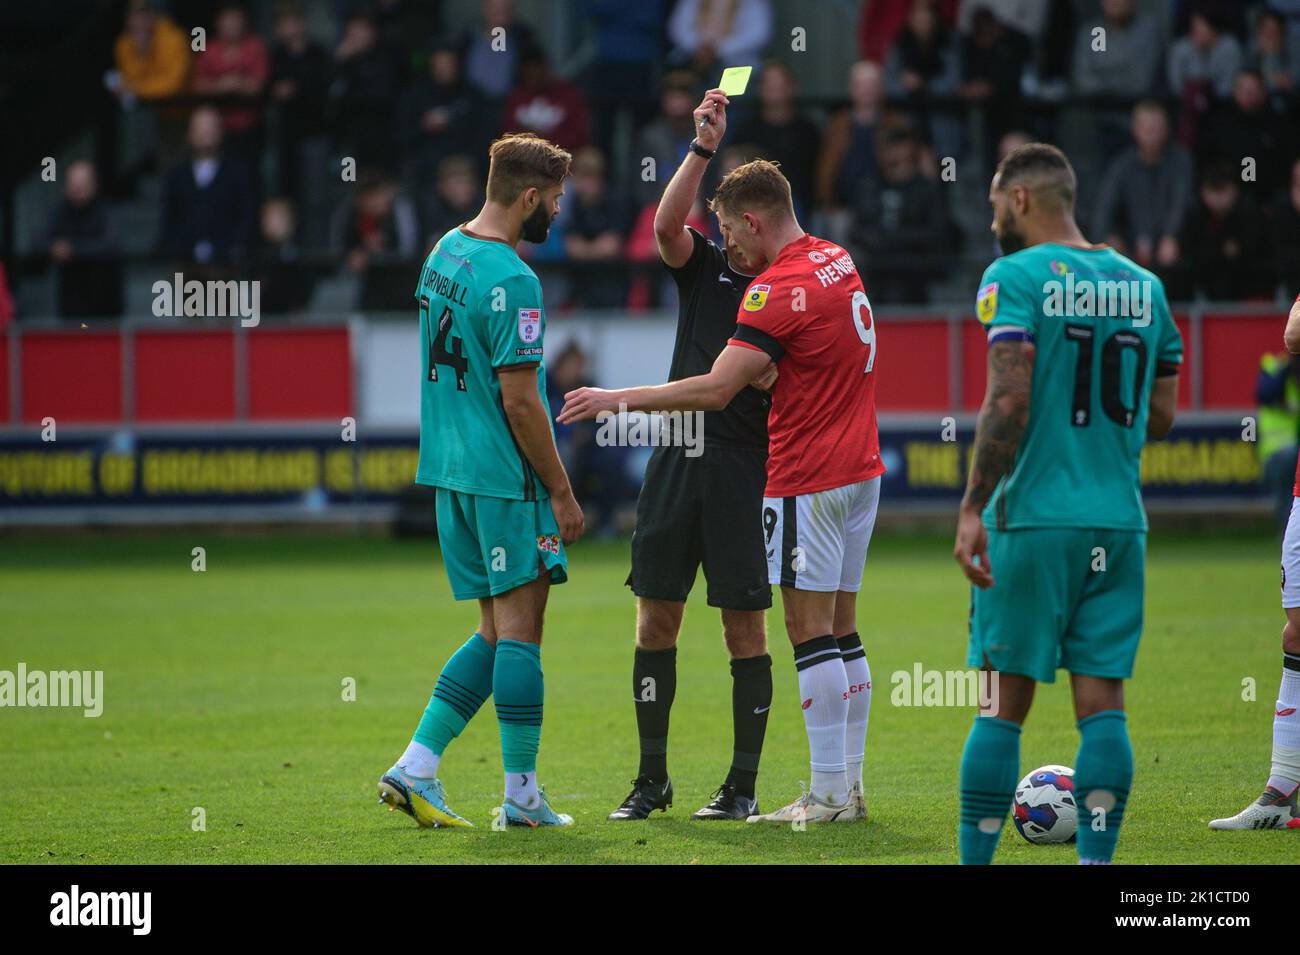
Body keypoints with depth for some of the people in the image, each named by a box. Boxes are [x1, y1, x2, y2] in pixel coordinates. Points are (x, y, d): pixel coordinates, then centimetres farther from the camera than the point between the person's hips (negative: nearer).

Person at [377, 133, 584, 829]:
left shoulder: (444, 252, 11)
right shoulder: (510, 281, -17)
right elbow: (519, 401, -18)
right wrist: (562, 490, -10)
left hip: (450, 472, 9)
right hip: (504, 478, -9)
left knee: (495, 634, 13)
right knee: (518, 632, -2)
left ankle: (415, 769, 6)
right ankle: (522, 795, 2)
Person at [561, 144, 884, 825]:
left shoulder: (781, 286, -17)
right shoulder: (836, 261, 10)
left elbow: (716, 389, -21)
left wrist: (619, 399, -16)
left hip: (808, 481, -9)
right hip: (859, 470, 9)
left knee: (812, 634, -5)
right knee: (842, 634, 11)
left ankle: (828, 795, -5)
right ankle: (849, 788, 12)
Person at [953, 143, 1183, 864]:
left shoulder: (1017, 277, -6)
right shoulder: (1143, 285, 12)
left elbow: (1009, 404, -16)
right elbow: (1159, 417, 16)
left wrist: (973, 509, -15)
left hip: (1033, 517, -5)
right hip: (1119, 521, 5)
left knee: (1005, 703, 1)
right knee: (1102, 703, 4)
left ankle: (974, 860, 3)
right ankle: (1096, 859, 0)